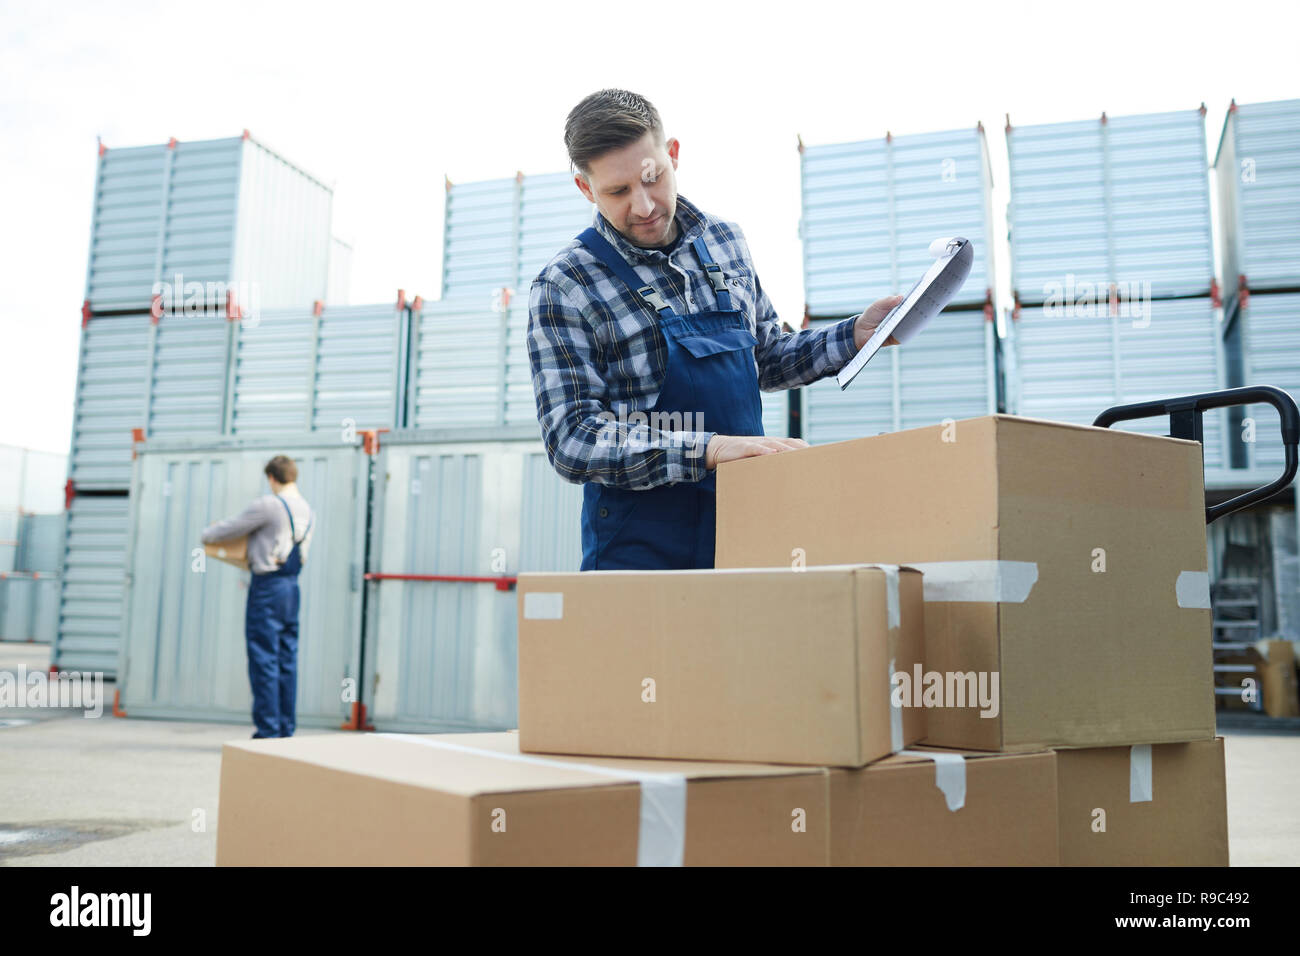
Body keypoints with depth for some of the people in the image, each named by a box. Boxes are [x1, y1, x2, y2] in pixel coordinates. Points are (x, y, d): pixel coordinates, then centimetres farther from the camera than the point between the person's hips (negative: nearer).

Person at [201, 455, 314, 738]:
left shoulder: (267, 505, -12)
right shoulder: (308, 512, 11)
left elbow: (232, 528, -3)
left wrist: (207, 535, 18)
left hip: (267, 587, -7)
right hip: (292, 587, 7)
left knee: (264, 660, -4)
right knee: (287, 660, 9)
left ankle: (267, 731, -3)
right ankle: (286, 731, 12)